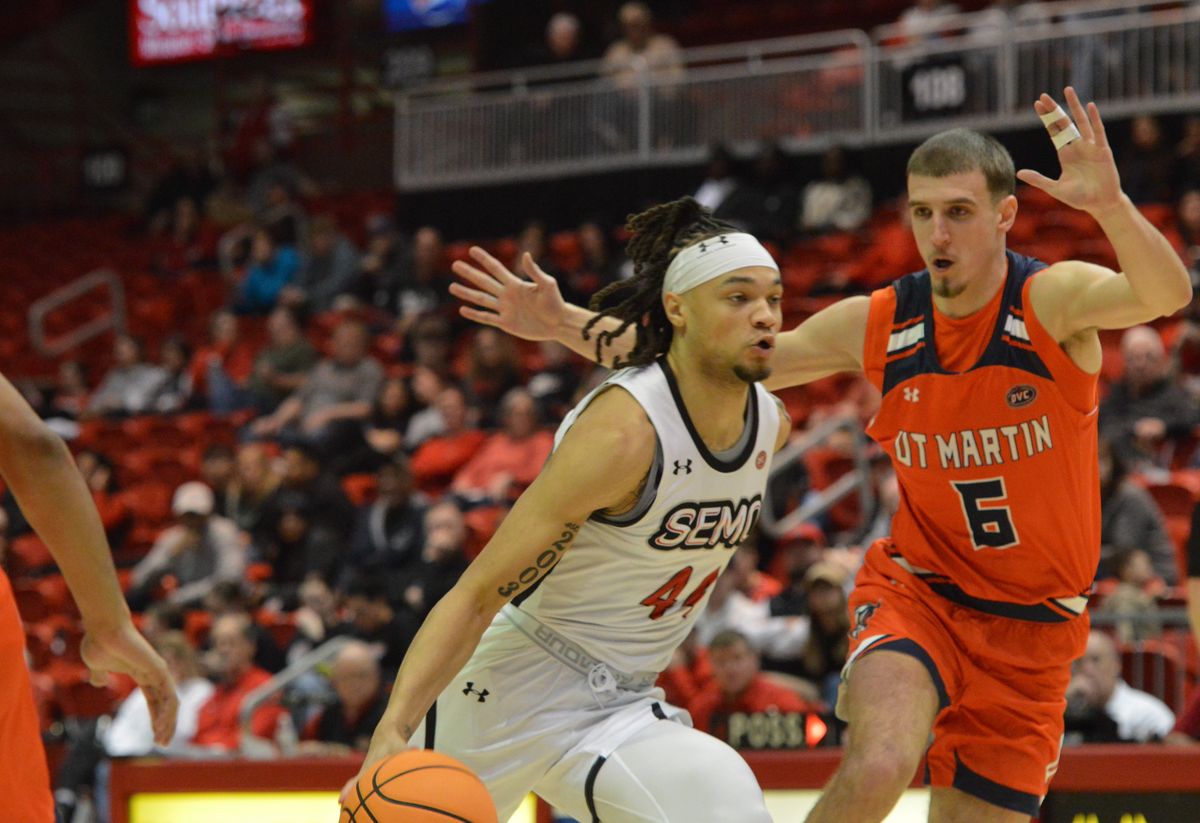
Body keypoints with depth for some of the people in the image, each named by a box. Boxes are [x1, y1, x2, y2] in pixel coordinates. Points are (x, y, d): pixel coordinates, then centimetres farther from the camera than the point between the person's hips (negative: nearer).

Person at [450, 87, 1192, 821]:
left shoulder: (1052, 300, -13)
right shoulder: (877, 325, -5)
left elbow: (1165, 296, -34)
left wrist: (1111, 205, -55)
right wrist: (568, 325, -2)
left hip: (1033, 631, 0)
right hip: (918, 592, 0)